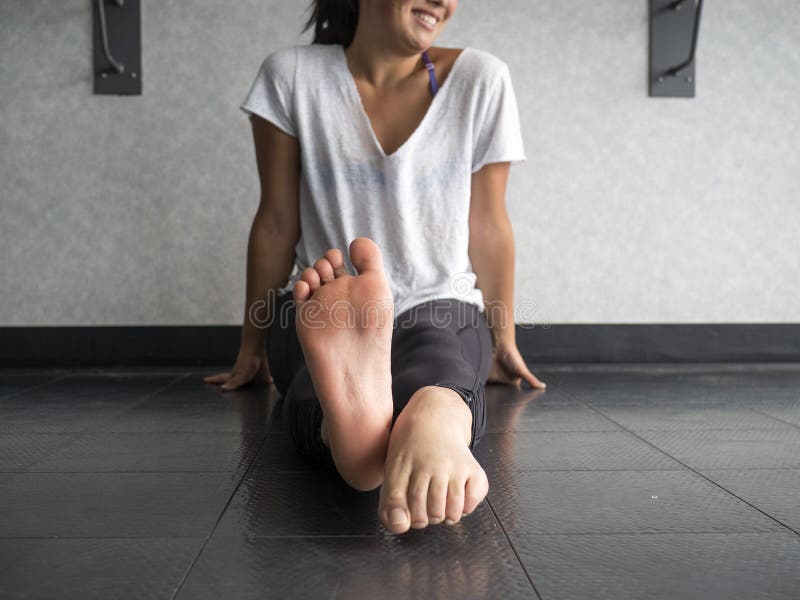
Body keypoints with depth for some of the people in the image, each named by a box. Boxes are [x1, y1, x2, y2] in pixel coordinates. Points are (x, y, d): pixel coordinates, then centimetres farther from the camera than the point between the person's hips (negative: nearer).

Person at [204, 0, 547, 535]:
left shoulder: (481, 79, 3)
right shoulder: (292, 76, 0)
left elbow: (488, 229, 8)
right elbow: (277, 224, 5)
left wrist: (503, 344, 14)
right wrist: (253, 346, 11)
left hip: (441, 307, 1)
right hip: (323, 310, 0)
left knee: (435, 357, -36)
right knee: (321, 377, -37)